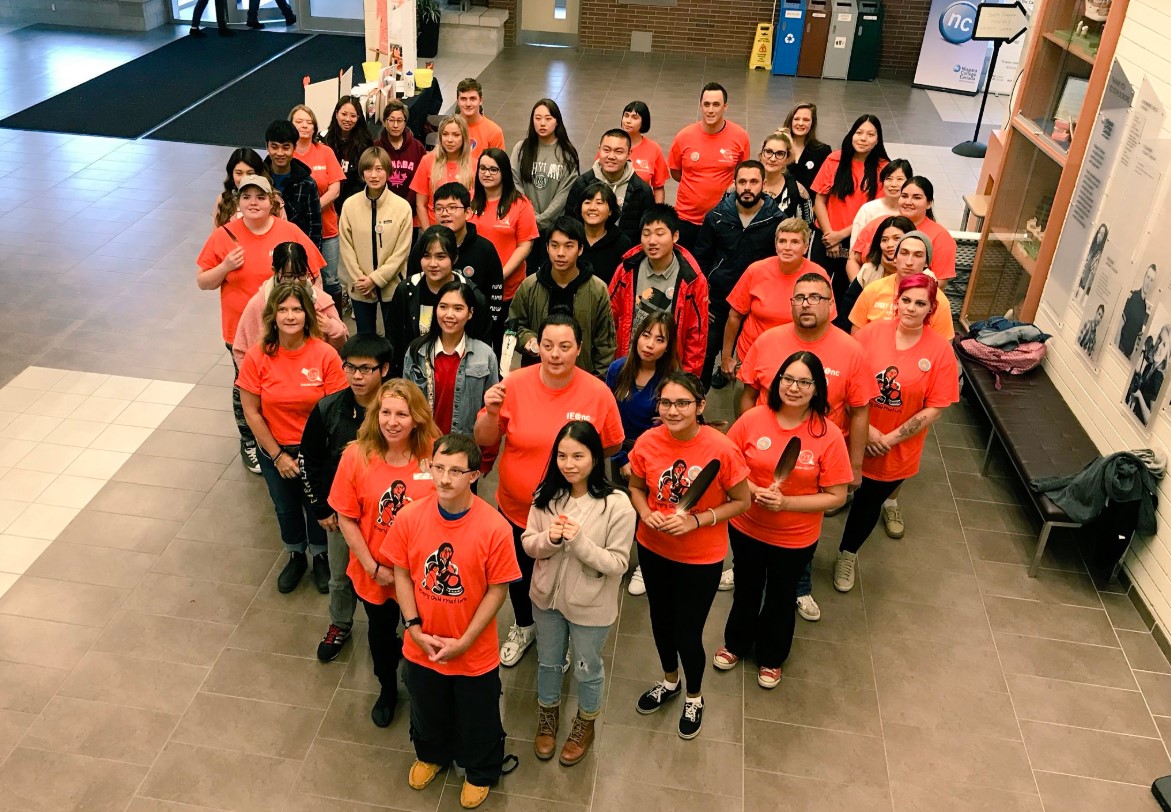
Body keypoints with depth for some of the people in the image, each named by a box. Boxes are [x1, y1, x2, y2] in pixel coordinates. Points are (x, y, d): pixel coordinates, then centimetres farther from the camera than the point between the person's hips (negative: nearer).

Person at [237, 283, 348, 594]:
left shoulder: (326, 355, -20)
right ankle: (295, 556, 50)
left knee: (318, 506, 19)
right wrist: (278, 455, -10)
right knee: (285, 508, 23)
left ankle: (321, 556, 47)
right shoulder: (257, 357, -17)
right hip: (274, 450, 1)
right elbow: (251, 413, -11)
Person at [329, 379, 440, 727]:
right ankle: (387, 689, 56)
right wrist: (373, 567, -12)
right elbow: (347, 519, -10)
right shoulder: (356, 457, -18)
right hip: (374, 573, 1)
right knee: (381, 633, 26)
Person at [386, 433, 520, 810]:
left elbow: (497, 590, -17)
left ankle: (480, 772, 52)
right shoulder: (409, 517, -18)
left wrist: (463, 642, -17)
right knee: (427, 712, 30)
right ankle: (431, 754, 62)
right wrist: (415, 629, -12)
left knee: (478, 721, 22)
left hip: (475, 653, -3)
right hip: (421, 648, 3)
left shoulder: (494, 528, -26)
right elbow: (402, 574, -5)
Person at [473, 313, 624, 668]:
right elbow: (484, 441, -8)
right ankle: (523, 628, 54)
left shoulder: (598, 393, -16)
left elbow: (612, 446, 0)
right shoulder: (515, 384, -15)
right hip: (517, 506, 1)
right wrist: (491, 413, -26)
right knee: (519, 572, 24)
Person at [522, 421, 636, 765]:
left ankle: (585, 724, 48)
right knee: (548, 662, 25)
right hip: (547, 596, 3)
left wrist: (580, 542, -33)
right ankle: (548, 714, 53)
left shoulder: (616, 504, -24)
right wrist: (550, 539, -25)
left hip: (590, 605, -3)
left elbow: (617, 563, -20)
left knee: (587, 669, 20)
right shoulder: (547, 495, -11)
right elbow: (528, 544, -4)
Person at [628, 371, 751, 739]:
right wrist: (646, 513, -18)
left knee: (688, 633, 8)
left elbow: (742, 501, -13)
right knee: (661, 620, 24)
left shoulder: (721, 450, -25)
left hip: (701, 559, -4)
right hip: (653, 550, 4)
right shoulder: (647, 443, -15)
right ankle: (669, 681, 55)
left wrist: (696, 521, -24)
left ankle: (694, 697, 41)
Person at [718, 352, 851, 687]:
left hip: (796, 539, -1)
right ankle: (736, 644, 54)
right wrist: (754, 491, -23)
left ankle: (771, 658, 49)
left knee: (781, 599, 22)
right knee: (746, 592, 25)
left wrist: (786, 502, -26)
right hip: (746, 528, 1)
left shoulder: (828, 435, -20)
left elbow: (836, 496, -15)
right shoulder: (752, 419, -16)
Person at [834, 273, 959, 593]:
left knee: (869, 502, 19)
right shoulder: (871, 332, -10)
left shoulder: (940, 351, -12)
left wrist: (890, 439, -13)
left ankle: (848, 554, 46)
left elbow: (934, 409, -10)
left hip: (896, 450, 0)